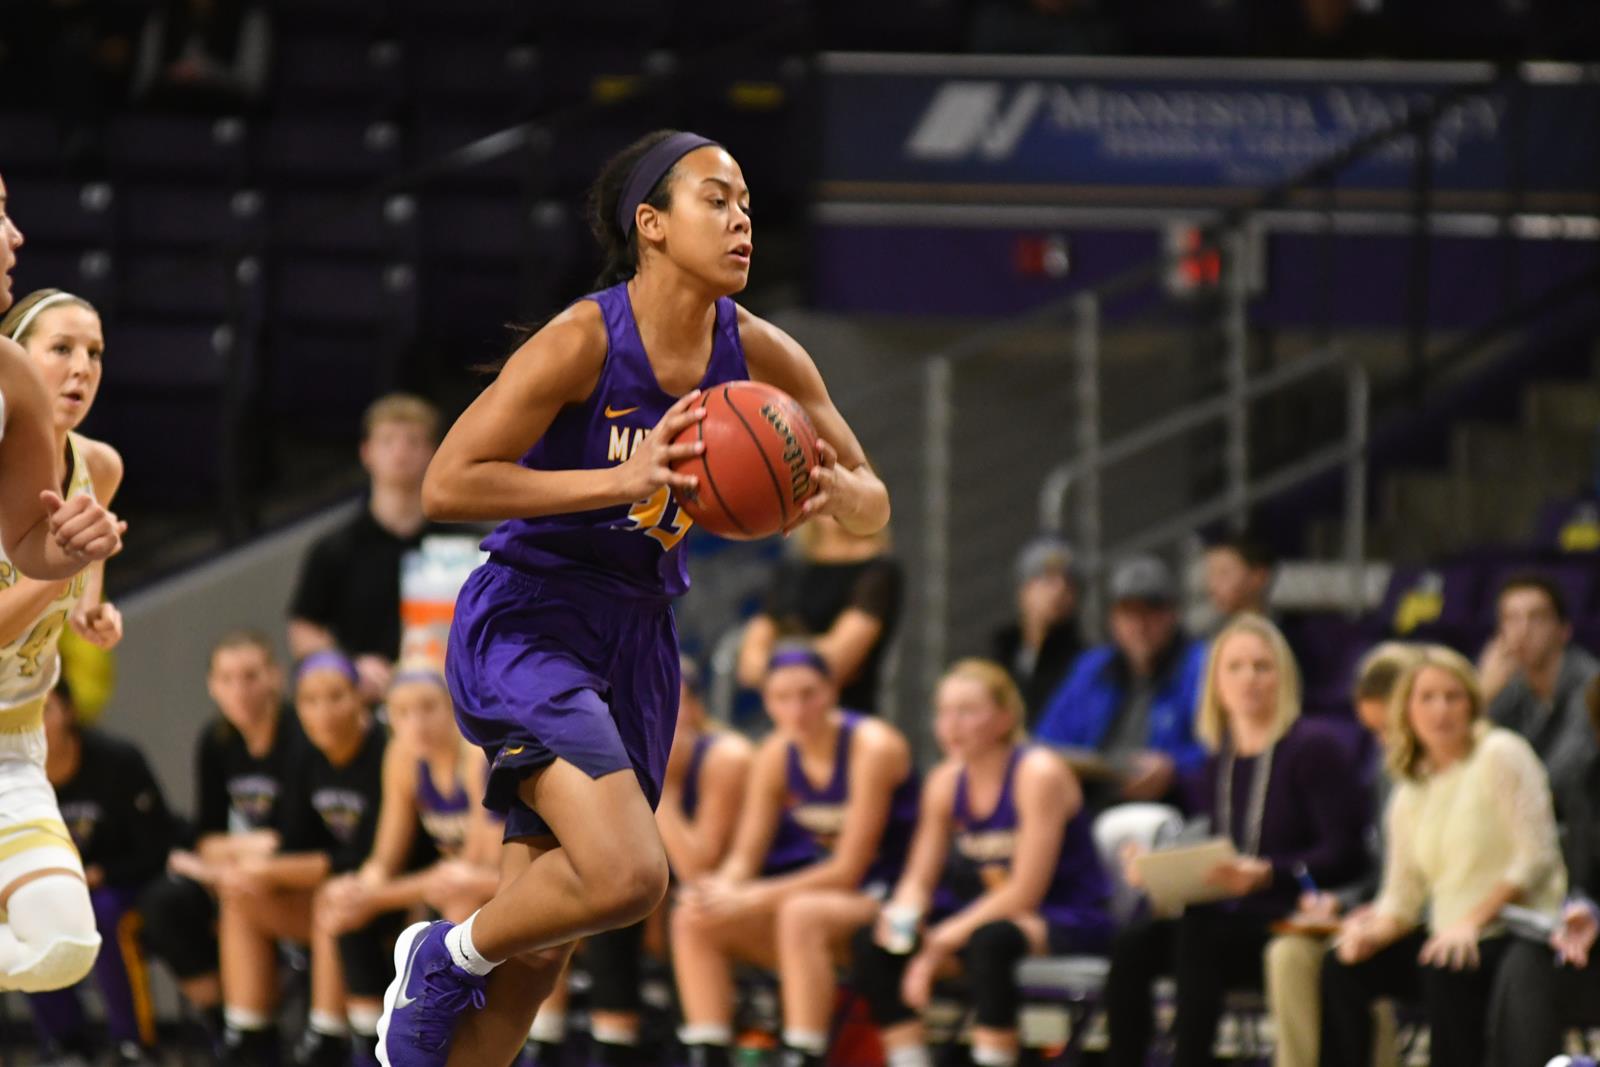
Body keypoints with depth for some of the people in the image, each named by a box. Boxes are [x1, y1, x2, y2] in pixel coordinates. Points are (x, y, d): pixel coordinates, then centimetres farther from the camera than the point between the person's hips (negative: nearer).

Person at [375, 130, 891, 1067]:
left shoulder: (758, 356, 0)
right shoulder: (584, 342, -17)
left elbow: (873, 509, 8)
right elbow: (446, 486, -22)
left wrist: (828, 488, -17)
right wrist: (624, 480, -29)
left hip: (637, 638, 6)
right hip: (526, 626, -6)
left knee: (534, 961, 8)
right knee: (629, 874, -26)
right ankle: (449, 954, 2)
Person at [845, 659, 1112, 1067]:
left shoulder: (1038, 773, -16)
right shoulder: (947, 781, 4)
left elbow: (1026, 891, -20)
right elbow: (920, 880, 8)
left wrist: (941, 943, -21)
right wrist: (902, 916, -17)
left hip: (1072, 925, -7)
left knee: (988, 939, -38)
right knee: (872, 940, -9)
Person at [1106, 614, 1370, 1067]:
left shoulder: (1315, 746, -4)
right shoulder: (1219, 763, 17)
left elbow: (1344, 854, -13)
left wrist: (1266, 874, -26)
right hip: (1229, 917, 6)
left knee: (1196, 938, -33)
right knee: (1132, 945, -21)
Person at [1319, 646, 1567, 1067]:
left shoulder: (1500, 755, -4)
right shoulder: (1410, 794, 16)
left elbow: (1537, 858, -13)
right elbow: (1402, 898, 13)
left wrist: (1473, 920, -22)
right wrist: (1372, 932, -10)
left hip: (1517, 932, -7)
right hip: (1447, 936, 7)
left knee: (1445, 970, -35)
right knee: (1343, 966, -6)